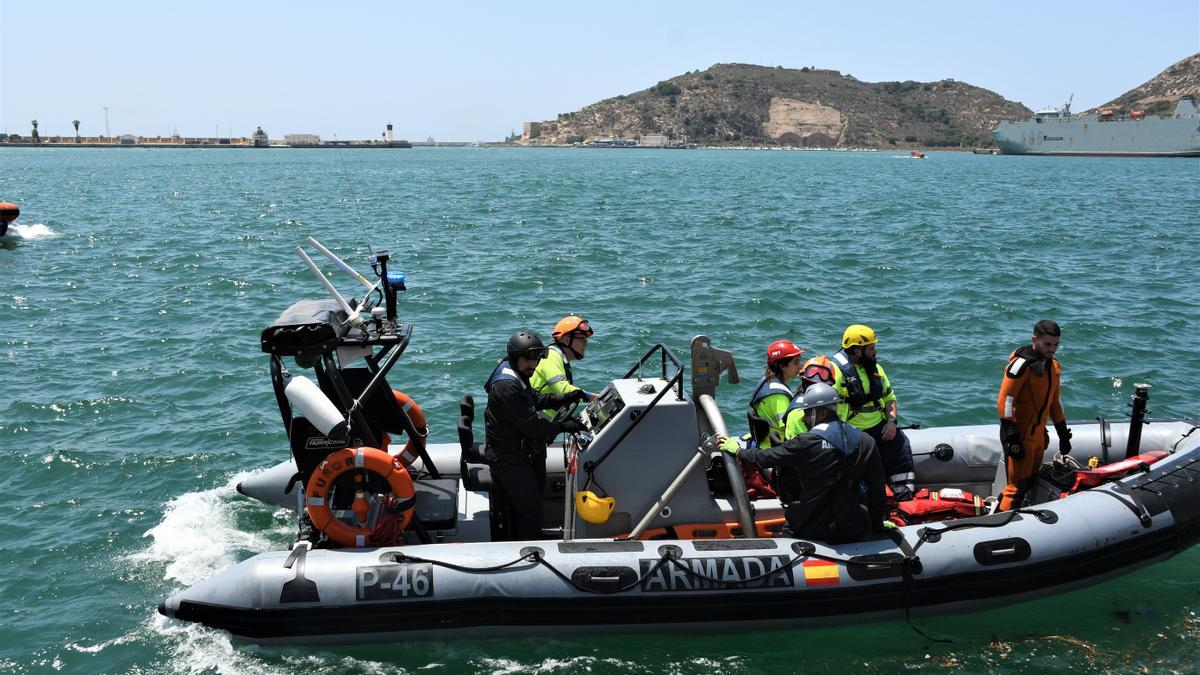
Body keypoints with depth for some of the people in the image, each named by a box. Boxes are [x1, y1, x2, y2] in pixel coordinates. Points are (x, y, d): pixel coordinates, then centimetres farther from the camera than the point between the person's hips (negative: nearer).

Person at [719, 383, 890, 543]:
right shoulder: (866, 442, -1)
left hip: (813, 530, -3)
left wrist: (737, 450, 19)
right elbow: (877, 490, 4)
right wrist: (878, 525, 18)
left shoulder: (807, 443, -11)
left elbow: (765, 458, 1)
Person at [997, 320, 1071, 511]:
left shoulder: (1053, 366, 12)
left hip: (1038, 435, 9)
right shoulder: (1021, 365, -15)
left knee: (1029, 483, 14)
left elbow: (1054, 402, 23)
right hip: (1020, 436, -9)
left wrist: (1063, 434, 22)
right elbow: (1004, 401, -18)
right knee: (1018, 487, -8)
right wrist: (1011, 437, -22)